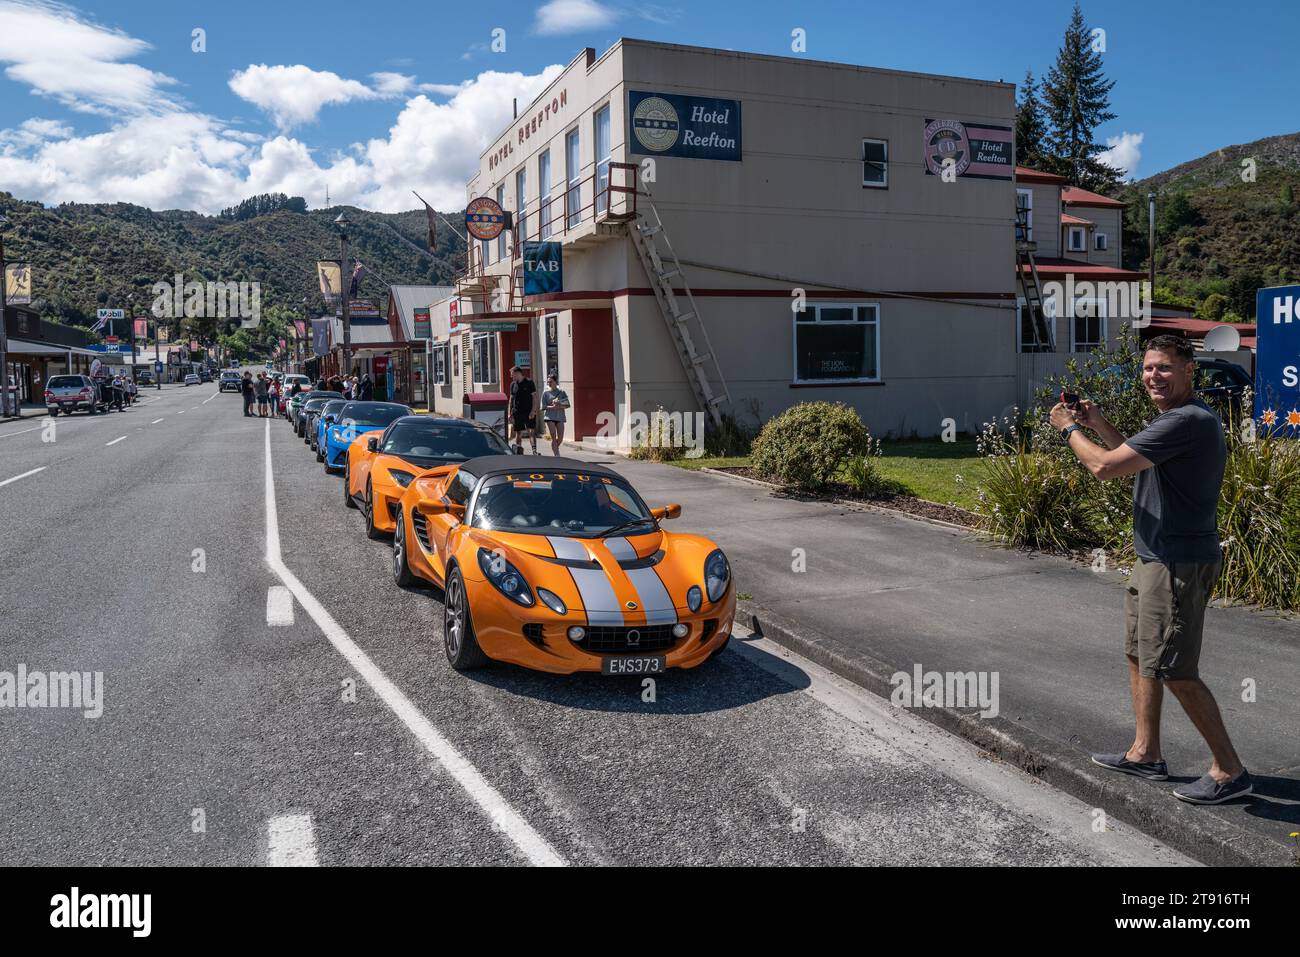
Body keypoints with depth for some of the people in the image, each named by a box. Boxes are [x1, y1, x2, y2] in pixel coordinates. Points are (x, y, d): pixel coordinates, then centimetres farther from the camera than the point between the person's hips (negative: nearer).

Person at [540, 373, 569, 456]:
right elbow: (543, 407, 1)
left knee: (560, 438, 1)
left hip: (560, 417, 2)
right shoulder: (546, 393, 5)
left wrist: (560, 406, -16)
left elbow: (567, 405, 2)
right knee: (553, 437, -9)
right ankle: (556, 455, -6)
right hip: (550, 417, -2)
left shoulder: (562, 392, 8)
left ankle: (554, 448, 29)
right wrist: (552, 407, -14)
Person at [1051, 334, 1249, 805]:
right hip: (1157, 558, 11)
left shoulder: (1187, 421, -21)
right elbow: (1138, 460, 29)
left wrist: (1070, 429, -5)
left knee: (1175, 671, -5)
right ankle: (1145, 753, 29)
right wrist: (1099, 424, 16)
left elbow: (1104, 466, -23)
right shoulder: (1180, 418, 13)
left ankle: (1229, 770, 9)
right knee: (1139, 655, 18)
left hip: (1179, 564, -11)